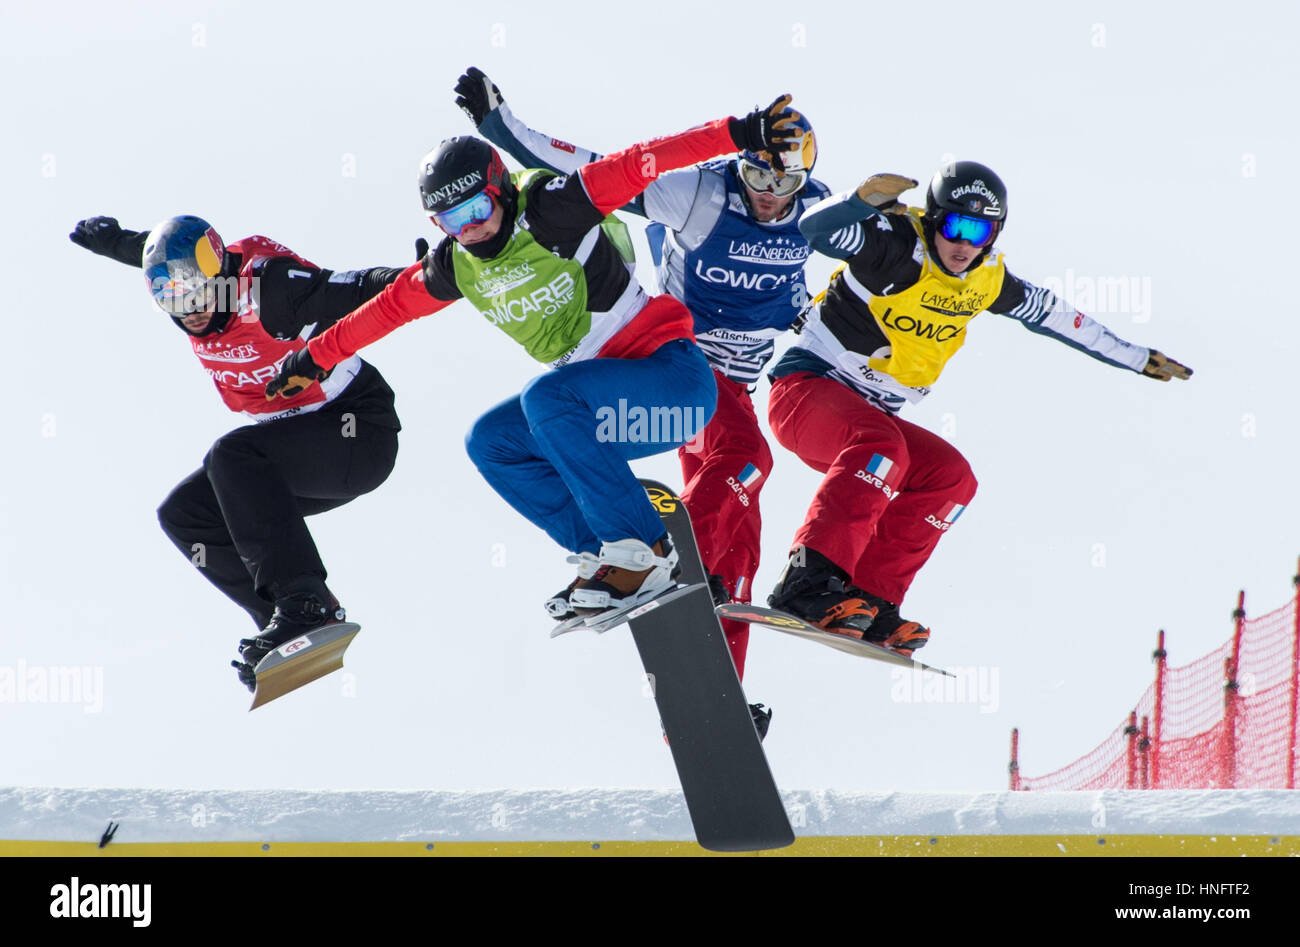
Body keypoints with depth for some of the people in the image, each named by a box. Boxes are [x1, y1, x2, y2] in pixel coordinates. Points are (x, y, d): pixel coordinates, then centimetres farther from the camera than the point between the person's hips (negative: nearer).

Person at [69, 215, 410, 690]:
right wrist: (114, 240, 37)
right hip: (298, 449, 9)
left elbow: (358, 292, -35)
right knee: (183, 513, 2)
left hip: (359, 434, -9)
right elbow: (158, 250, 23)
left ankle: (305, 603, -35)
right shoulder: (186, 282, -2)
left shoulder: (267, 285, -25)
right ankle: (286, 622, -1)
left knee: (233, 456, -31)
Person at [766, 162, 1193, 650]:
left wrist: (1139, 359, 27)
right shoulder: (896, 246, -16)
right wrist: (863, 199, -52)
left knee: (951, 478, -9)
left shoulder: (986, 280, 5)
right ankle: (808, 583, -41)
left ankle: (868, 601, -14)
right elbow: (817, 229, -31)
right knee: (880, 445, -34)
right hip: (805, 388, -8)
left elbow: (1053, 314, 20)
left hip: (866, 415, 8)